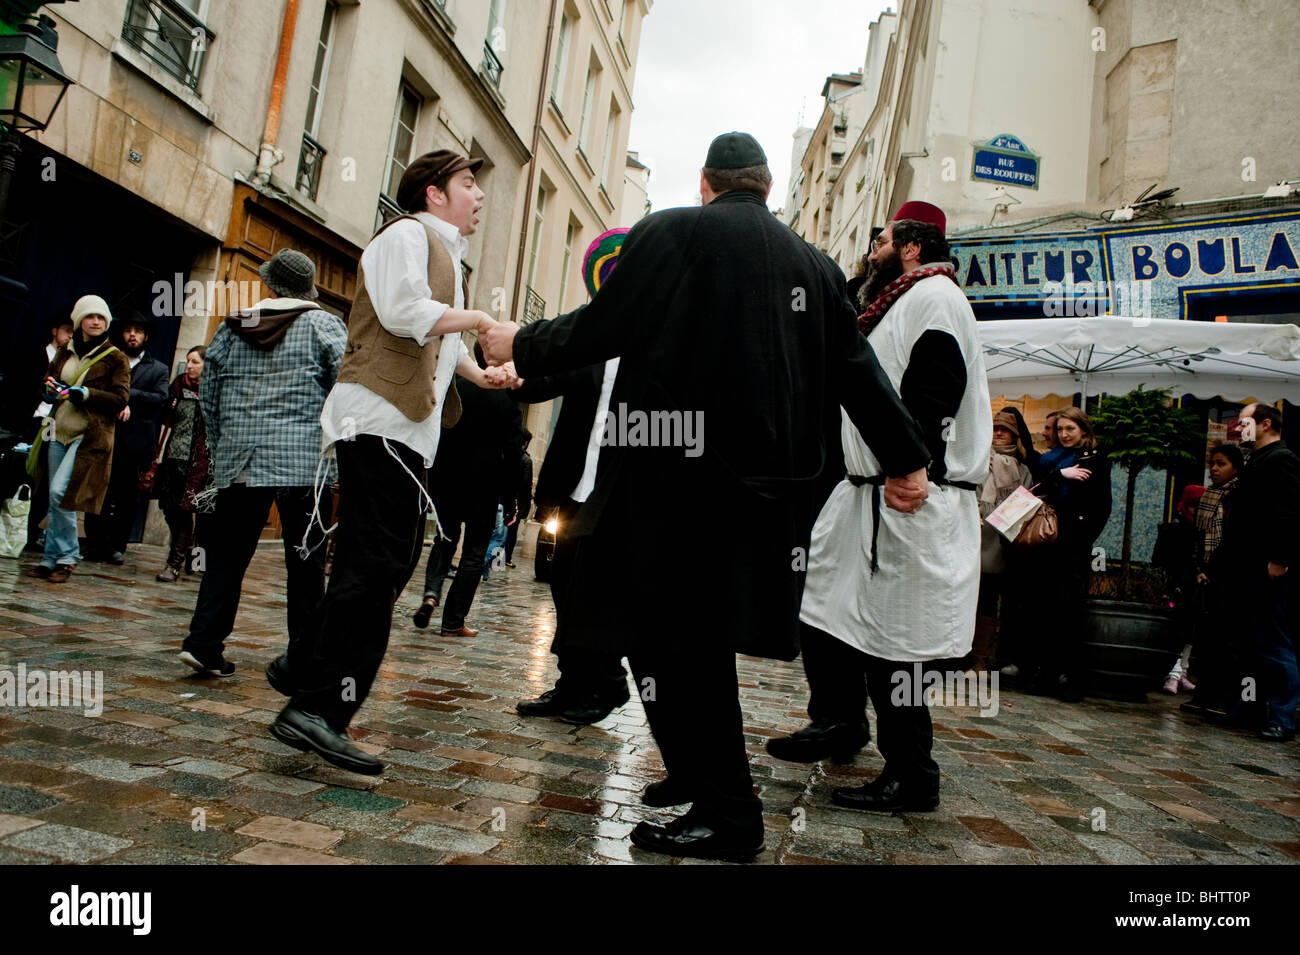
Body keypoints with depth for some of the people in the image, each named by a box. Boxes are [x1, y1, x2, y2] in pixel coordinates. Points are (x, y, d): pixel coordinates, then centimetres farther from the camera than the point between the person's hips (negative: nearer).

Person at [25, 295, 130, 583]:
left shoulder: (115, 358, -2)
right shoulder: (64, 353, 15)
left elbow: (121, 399, -8)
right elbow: (49, 382, 25)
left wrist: (84, 393, -17)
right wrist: (51, 388, 2)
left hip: (90, 435, -6)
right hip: (59, 431, 6)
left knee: (60, 492, -17)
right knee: (55, 498, 8)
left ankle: (65, 557, -3)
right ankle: (52, 559, 16)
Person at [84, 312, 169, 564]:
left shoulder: (158, 369, 14)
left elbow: (160, 398, -2)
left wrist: (127, 393, -11)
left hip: (137, 441, -1)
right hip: (107, 436, 1)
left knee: (129, 497, 1)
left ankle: (117, 546, 9)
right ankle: (94, 544, 7)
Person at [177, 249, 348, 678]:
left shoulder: (231, 328, 14)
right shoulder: (324, 325, 2)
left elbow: (207, 394, 16)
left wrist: (219, 447, 25)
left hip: (237, 461, 3)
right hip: (305, 462, -3)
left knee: (227, 553, 11)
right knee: (305, 559, 3)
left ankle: (203, 642, 4)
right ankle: (302, 654, 7)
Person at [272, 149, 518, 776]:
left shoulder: (446, 255, 28)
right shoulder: (408, 234, -2)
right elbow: (404, 311, -19)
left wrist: (478, 372, 16)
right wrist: (473, 318, -9)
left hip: (409, 429, 10)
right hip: (379, 418, -10)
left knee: (389, 562, 11)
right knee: (375, 565, -13)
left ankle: (307, 675, 22)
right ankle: (320, 709, -9)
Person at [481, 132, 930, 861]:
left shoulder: (670, 233, -2)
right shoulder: (814, 263, 15)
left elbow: (601, 329, -7)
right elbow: (858, 365, 14)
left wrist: (520, 346, 10)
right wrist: (906, 458, 21)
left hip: (677, 472, -7)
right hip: (767, 480, 7)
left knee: (665, 636, 1)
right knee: (701, 635, 18)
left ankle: (727, 815, 7)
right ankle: (701, 775, 30)